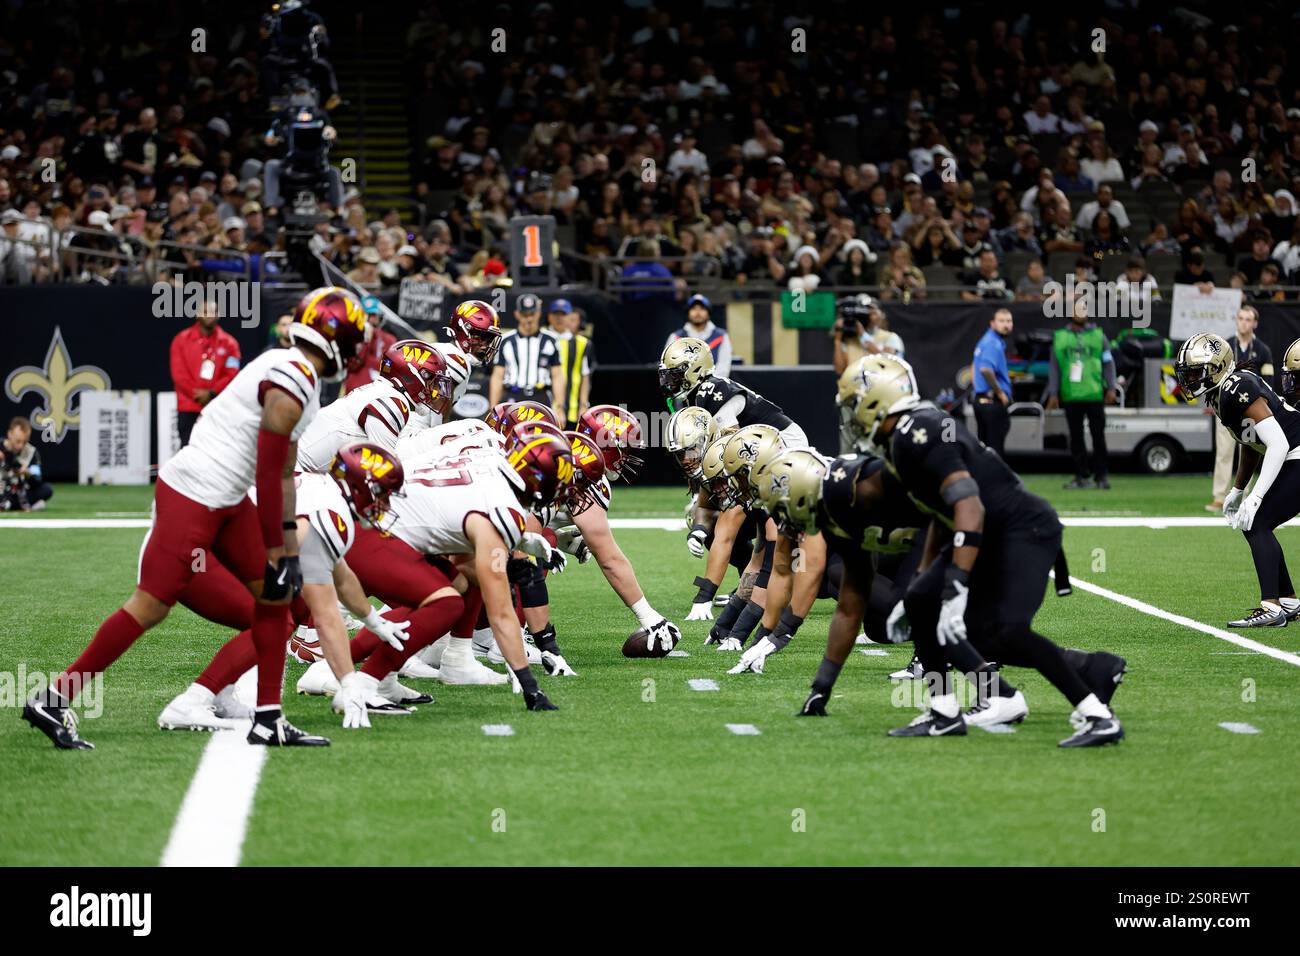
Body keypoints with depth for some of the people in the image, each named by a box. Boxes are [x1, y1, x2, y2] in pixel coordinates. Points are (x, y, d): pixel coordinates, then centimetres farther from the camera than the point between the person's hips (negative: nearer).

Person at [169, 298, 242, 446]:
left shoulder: (229, 343, 5)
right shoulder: (182, 340, 5)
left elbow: (232, 375, -3)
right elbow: (179, 374, -1)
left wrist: (211, 394, -14)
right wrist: (197, 394, -9)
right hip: (189, 409, 0)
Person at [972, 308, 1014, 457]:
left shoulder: (987, 341, 16)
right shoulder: (994, 344, -15)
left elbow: (975, 367, 29)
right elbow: (986, 370, -30)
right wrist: (1000, 393, -19)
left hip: (981, 399, 10)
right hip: (993, 402, -10)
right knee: (995, 449, -8)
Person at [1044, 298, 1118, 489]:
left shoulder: (1098, 335, 9)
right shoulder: (1060, 337, 11)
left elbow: (1108, 363, 7)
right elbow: (1054, 366, 10)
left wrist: (1110, 388, -2)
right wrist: (1053, 393, 4)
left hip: (1094, 395, -1)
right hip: (1071, 396, 1)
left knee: (1098, 436, -2)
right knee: (1076, 437, 4)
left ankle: (1101, 475, 4)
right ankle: (1082, 476, 9)